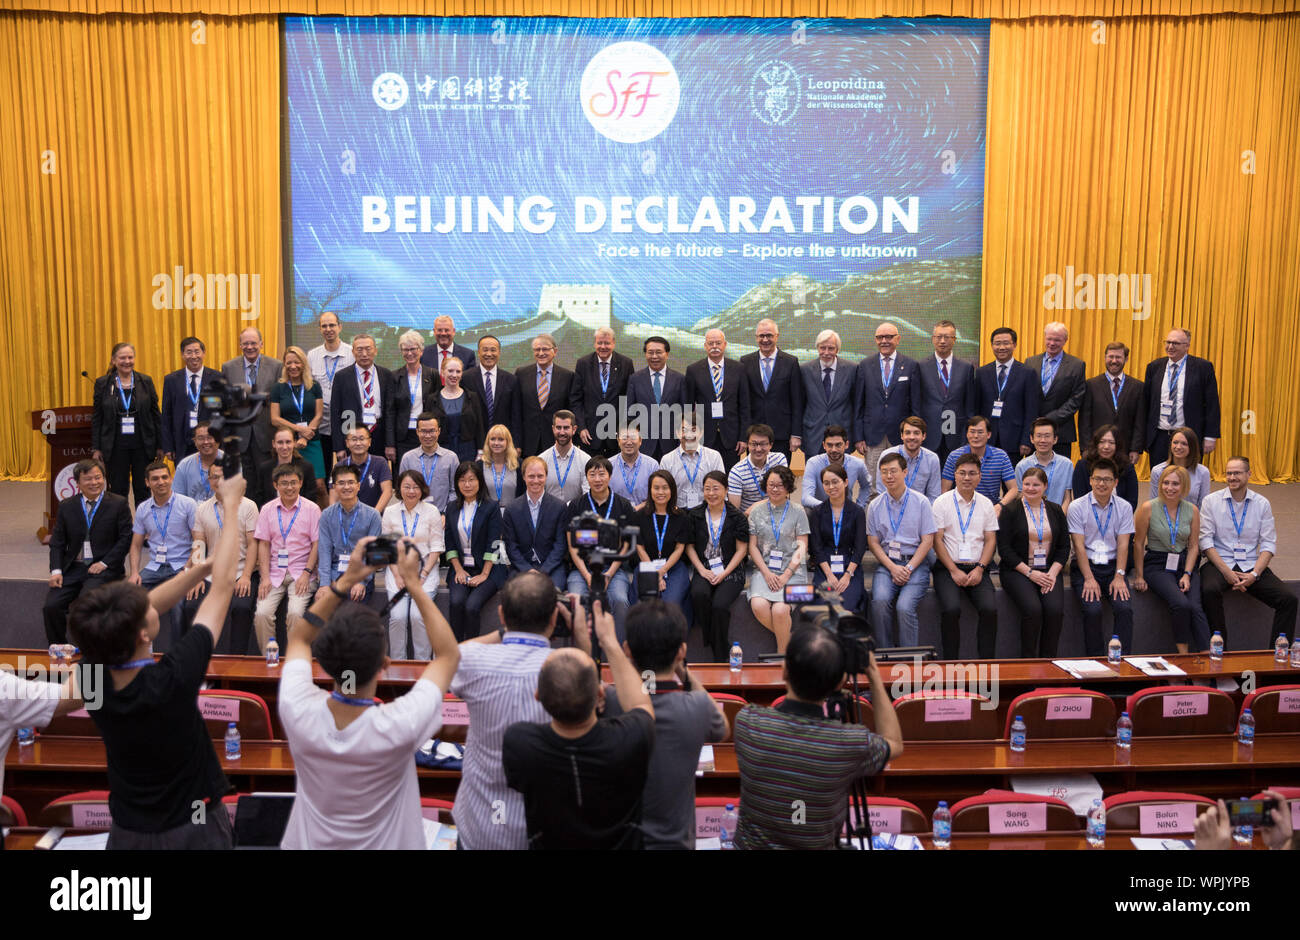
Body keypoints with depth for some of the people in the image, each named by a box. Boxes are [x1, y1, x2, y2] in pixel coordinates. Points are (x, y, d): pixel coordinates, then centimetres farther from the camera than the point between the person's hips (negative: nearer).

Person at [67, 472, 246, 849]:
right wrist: (232, 505, -15)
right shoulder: (173, 679, -32)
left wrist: (203, 565, -3)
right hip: (195, 828, -3)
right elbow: (223, 586, -24)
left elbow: (139, 609, -5)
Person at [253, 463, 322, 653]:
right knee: (262, 613, -18)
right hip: (274, 573, 2)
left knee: (295, 612, -24)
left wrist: (306, 573, -11)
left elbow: (317, 544, 0)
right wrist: (265, 577, -4)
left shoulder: (311, 509, 3)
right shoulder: (267, 510, 10)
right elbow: (263, 544, 7)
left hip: (300, 573, -2)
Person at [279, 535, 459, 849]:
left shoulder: (298, 712, -28)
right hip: (386, 843, -2)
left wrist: (345, 581, -13)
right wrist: (413, 584, -18)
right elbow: (448, 654, -18)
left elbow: (299, 639, -7)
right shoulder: (398, 726, -35)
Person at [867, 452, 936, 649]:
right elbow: (873, 542, 7)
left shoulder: (921, 502, 3)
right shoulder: (875, 506, 9)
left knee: (905, 606, -26)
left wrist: (909, 568, -10)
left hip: (915, 562, -2)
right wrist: (893, 568, -8)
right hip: (886, 562, 2)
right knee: (880, 600, -26)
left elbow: (927, 541, 1)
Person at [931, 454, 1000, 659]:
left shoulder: (986, 504, 12)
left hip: (977, 569, 2)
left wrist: (980, 568, -6)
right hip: (948, 567, -2)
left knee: (990, 608, -22)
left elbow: (991, 540, 9)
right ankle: (951, 663, -15)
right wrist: (954, 571, -11)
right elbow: (937, 540, -2)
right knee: (951, 609, -27)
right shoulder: (942, 503, 2)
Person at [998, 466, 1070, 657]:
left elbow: (1064, 546, 12)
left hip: (1049, 571, 3)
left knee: (1055, 609, -24)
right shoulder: (1010, 510, 1)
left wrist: (1053, 572, -5)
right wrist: (1030, 573, -12)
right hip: (1018, 571, -3)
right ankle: (1027, 661, -13)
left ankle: (1048, 661, -9)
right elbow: (1004, 548, -4)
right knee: (1033, 609, -28)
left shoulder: (1055, 511, 13)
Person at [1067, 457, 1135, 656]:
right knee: (1093, 609, -24)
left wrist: (1119, 576, -11)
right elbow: (1079, 546, -6)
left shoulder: (1124, 508, 7)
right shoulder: (1077, 507, -1)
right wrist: (1089, 579, -16)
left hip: (1113, 566, 2)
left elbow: (1123, 544, 1)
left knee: (1124, 608, -22)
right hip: (1085, 566, -2)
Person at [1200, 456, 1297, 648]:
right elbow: (1205, 540, -4)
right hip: (1220, 563, -2)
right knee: (1209, 591, -34)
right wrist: (1226, 572, -15)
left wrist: (1255, 574, -12)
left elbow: (1269, 544, 4)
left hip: (1252, 565, 3)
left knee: (1289, 598, -19)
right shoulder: (1211, 501, 2)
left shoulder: (1262, 504, 8)